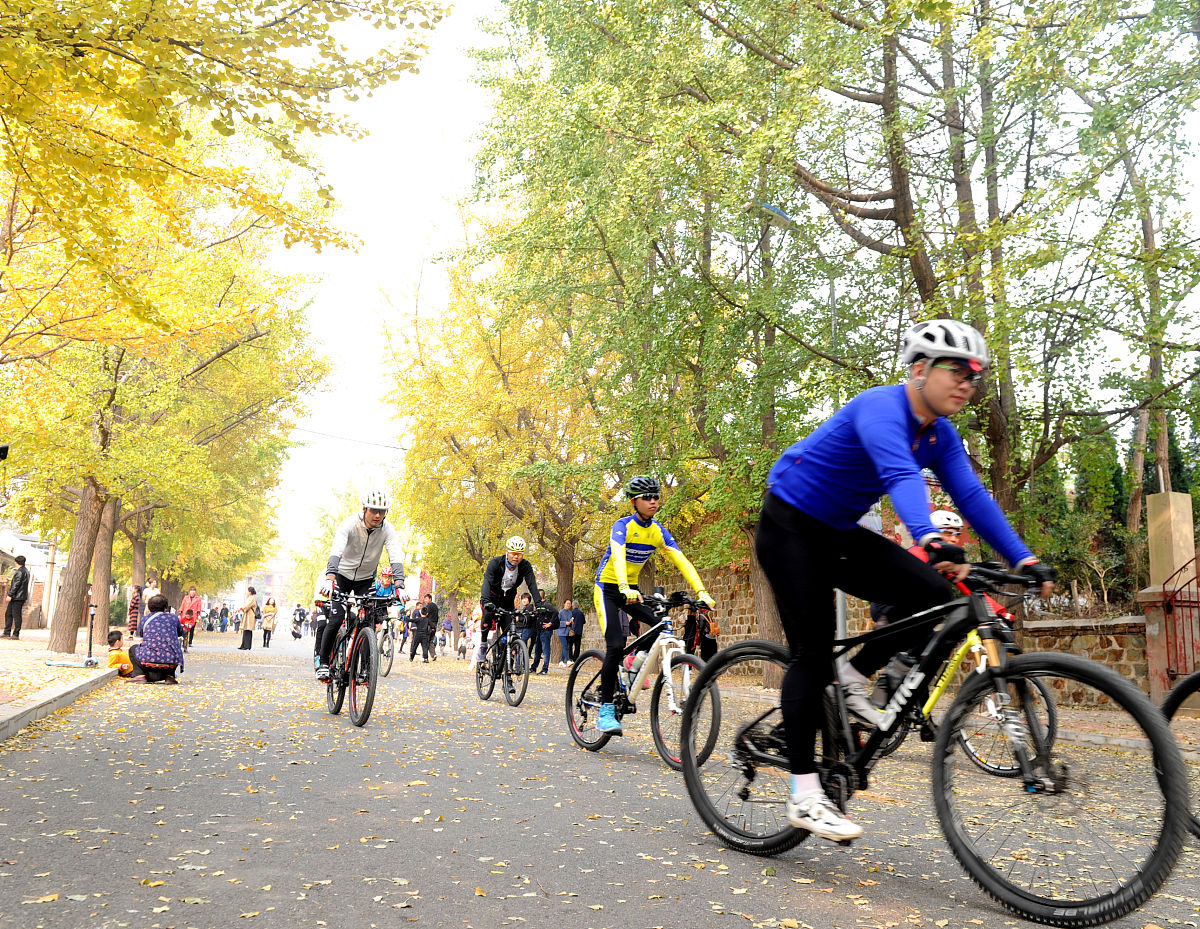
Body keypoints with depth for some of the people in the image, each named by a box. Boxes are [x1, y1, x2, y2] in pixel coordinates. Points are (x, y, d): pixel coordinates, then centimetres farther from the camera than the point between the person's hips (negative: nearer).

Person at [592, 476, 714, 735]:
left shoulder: (658, 531, -2)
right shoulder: (622, 526, -19)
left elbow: (681, 560, -11)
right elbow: (618, 556, -36)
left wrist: (701, 592, -24)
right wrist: (625, 589, -53)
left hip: (631, 589, 6)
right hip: (608, 588, -6)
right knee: (615, 645, -20)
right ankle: (606, 709, -13)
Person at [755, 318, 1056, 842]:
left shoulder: (939, 435, 1)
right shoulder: (881, 408, -25)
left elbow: (972, 497, -4)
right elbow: (900, 476, -43)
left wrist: (1025, 561, -14)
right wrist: (929, 540, -60)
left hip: (837, 533, 8)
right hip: (790, 527, -8)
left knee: (931, 596, -11)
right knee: (813, 650, -13)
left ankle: (851, 679, 8)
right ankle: (804, 796, -7)